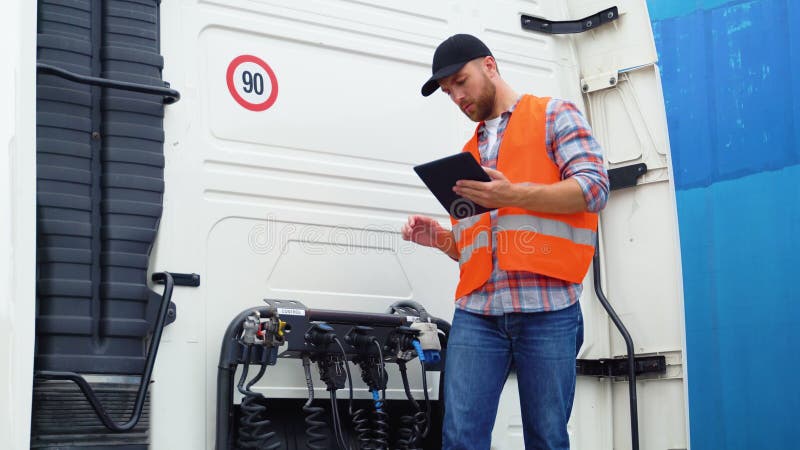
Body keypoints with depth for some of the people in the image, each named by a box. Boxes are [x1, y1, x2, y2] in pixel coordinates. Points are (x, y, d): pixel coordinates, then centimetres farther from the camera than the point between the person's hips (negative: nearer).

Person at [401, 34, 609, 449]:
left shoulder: (554, 116, 9)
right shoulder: (469, 153, 26)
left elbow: (593, 188, -6)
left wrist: (512, 195, -17)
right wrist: (440, 238, 6)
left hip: (546, 308, -5)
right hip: (476, 312, 5)